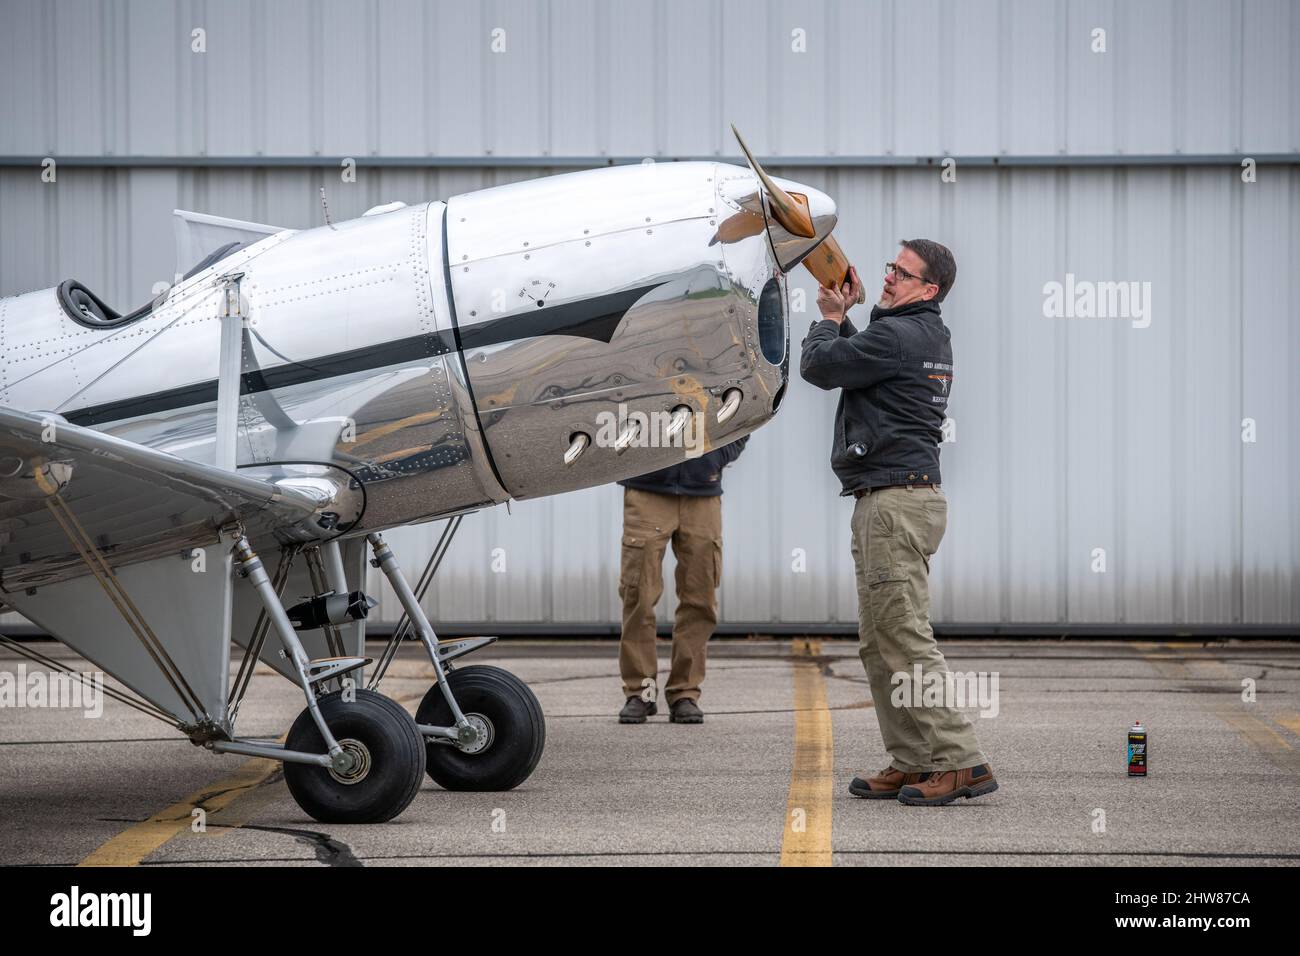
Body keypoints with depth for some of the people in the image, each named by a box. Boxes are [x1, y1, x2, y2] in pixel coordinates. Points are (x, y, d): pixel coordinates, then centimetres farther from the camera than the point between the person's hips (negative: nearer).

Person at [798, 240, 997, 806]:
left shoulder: (897, 335, -14)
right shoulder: (929, 337, 19)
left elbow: (819, 366, -11)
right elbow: (856, 360, 31)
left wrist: (829, 318, 7)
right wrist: (844, 315, 19)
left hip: (896, 499, -11)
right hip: (888, 501, 11)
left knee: (904, 637, -12)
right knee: (879, 641, 12)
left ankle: (961, 763, -13)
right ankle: (911, 763, 13)